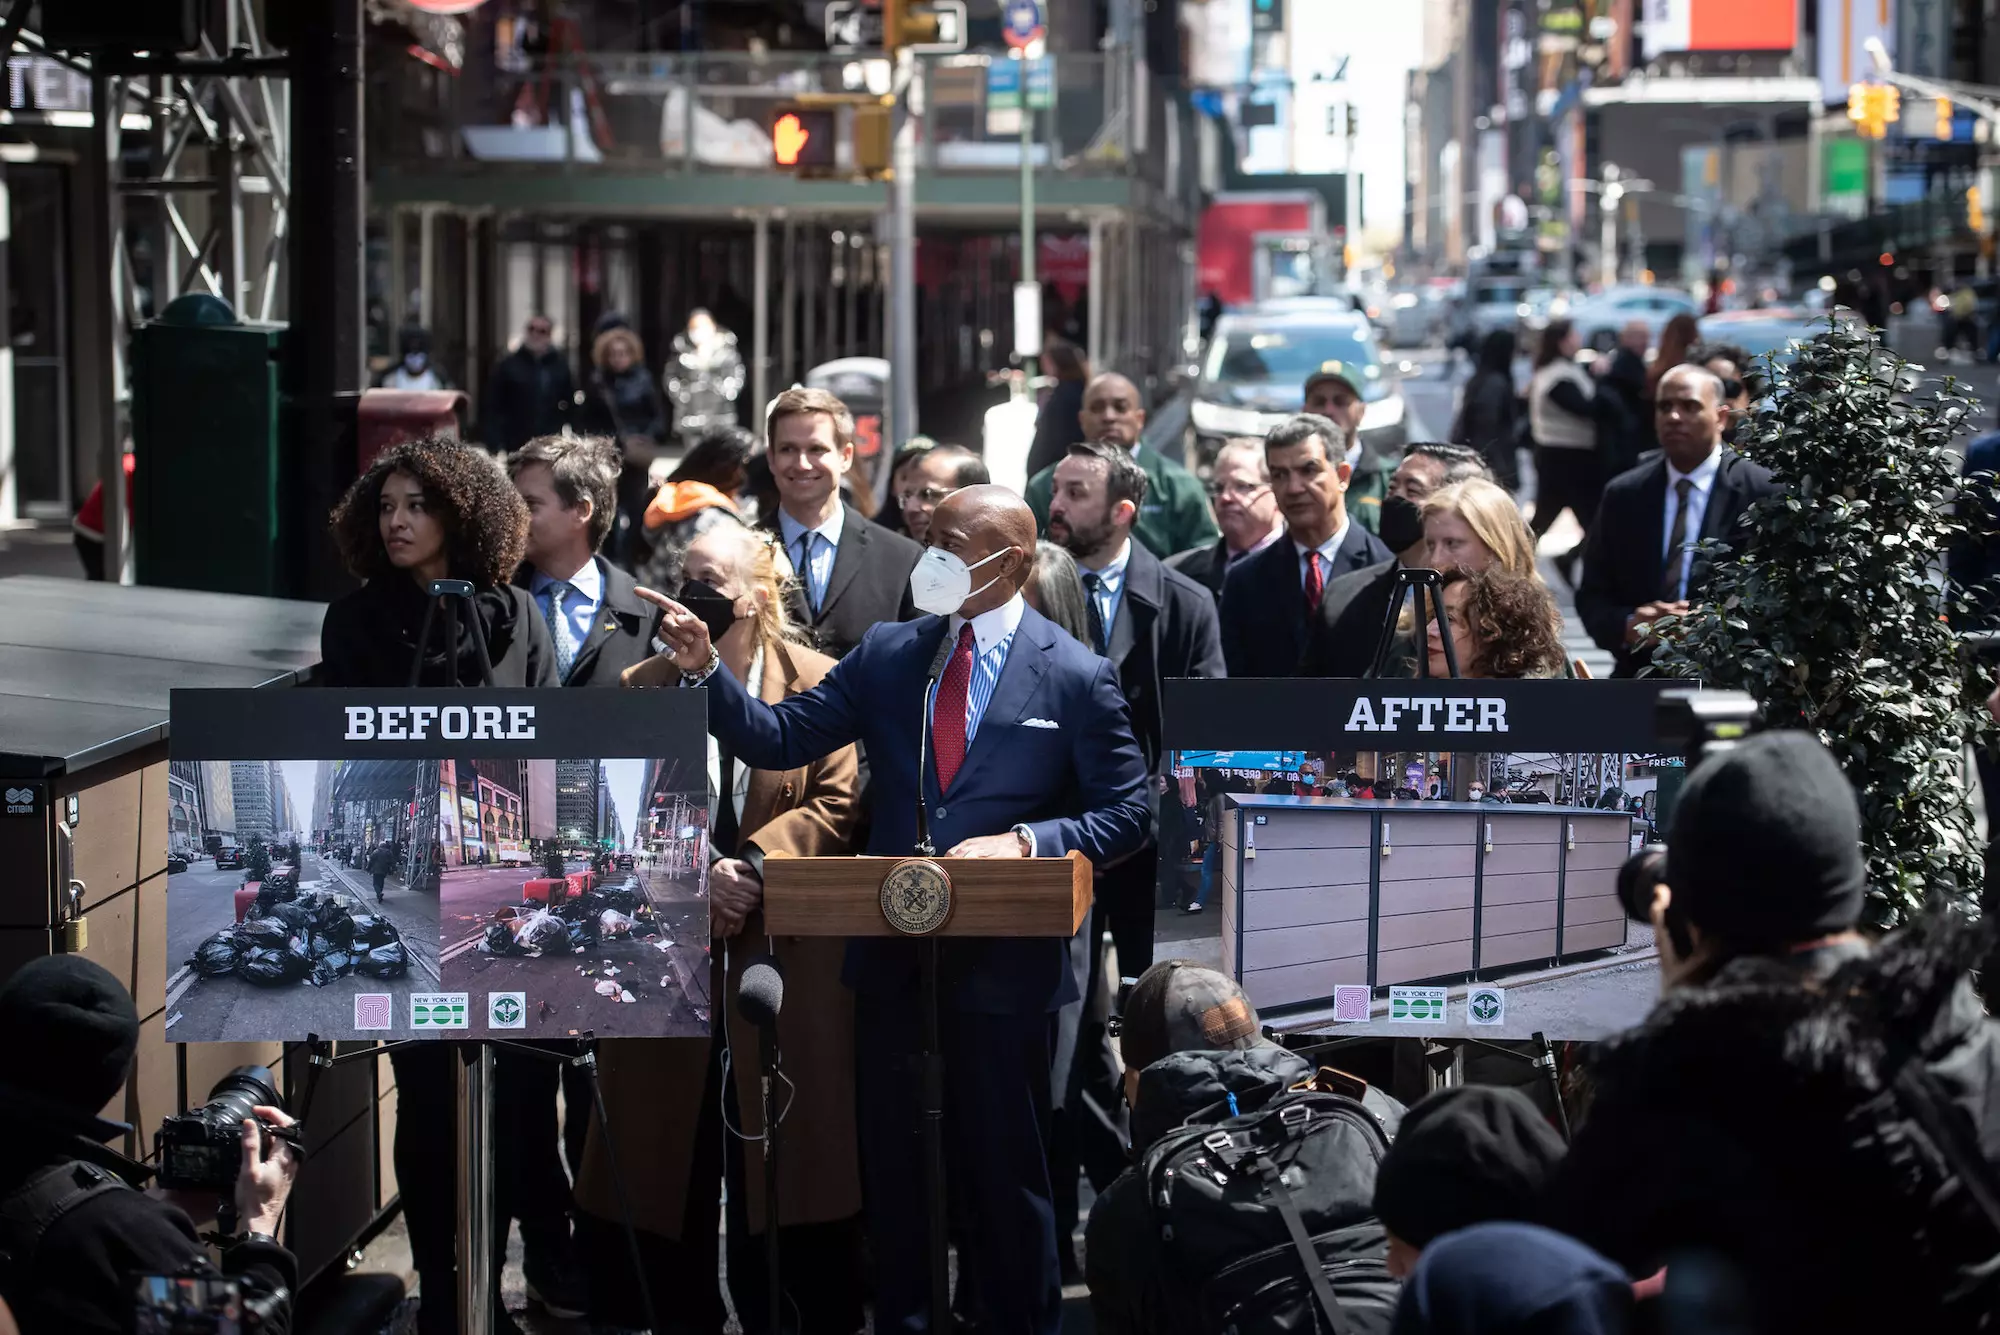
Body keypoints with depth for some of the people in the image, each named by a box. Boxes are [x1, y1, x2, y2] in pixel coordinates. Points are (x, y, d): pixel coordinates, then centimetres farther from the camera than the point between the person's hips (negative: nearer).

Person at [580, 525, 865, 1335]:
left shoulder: (817, 684, 1)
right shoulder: (641, 688, 10)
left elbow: (837, 802, -7)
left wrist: (753, 866, -18)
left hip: (785, 954, -3)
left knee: (779, 1158, 0)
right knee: (666, 1148, 5)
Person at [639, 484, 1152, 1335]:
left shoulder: (1076, 678, -6)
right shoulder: (889, 653, 5)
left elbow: (1126, 815, -5)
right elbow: (778, 740, 1)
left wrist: (1024, 841, -19)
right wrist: (706, 671, -14)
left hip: (1004, 963, -4)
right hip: (892, 953, 4)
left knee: (1003, 1172, 7)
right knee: (892, 1164, 14)